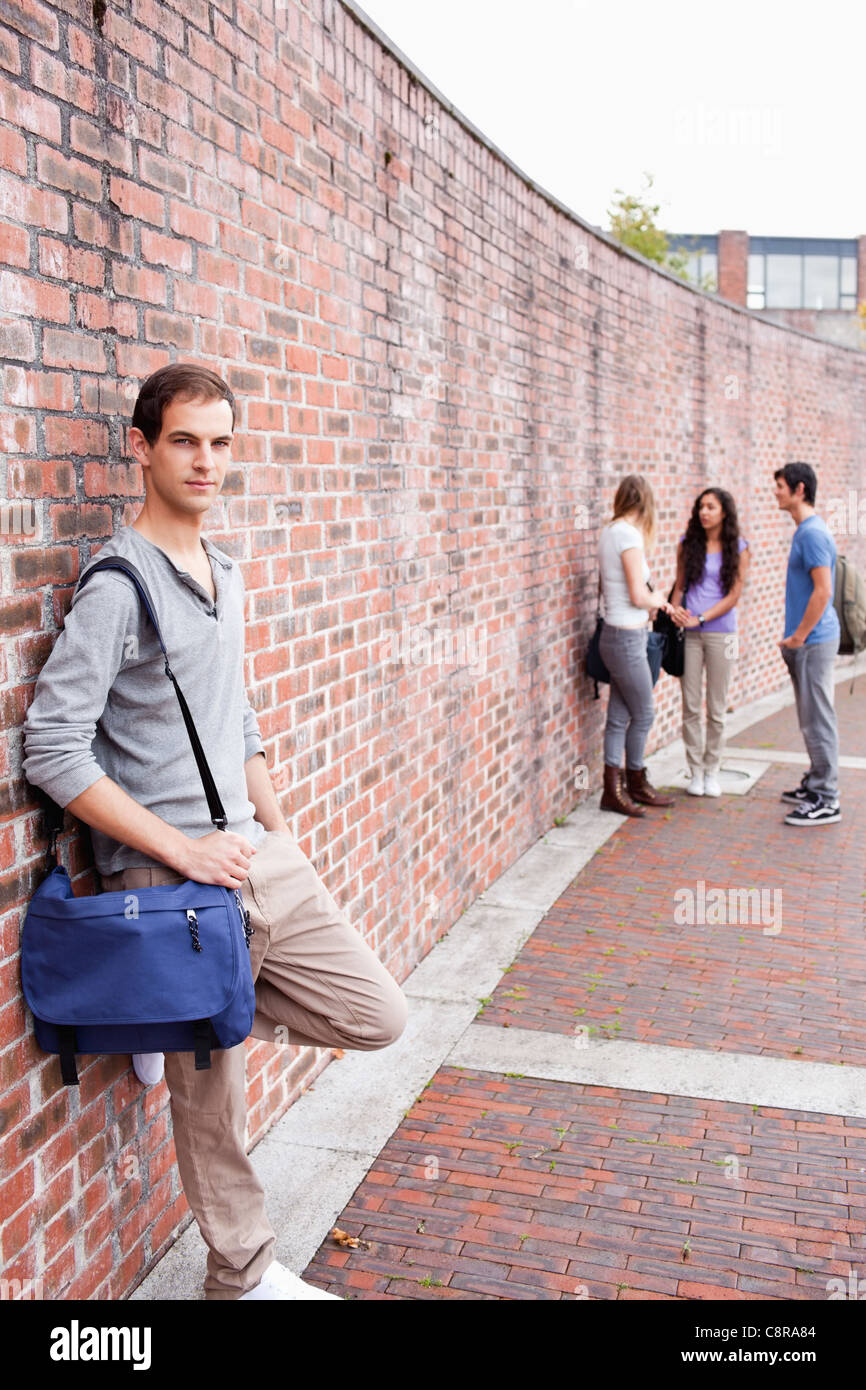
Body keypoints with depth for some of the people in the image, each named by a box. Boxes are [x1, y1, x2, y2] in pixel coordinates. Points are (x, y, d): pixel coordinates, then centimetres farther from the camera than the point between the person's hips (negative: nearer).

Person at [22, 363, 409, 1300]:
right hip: (174, 884, -7)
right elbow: (52, 750, -19)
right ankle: (243, 1277, 31)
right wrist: (184, 848, -19)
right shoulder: (118, 585, -14)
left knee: (378, 1018, 8)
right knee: (212, 1095, 8)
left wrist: (276, 830, 15)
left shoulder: (226, 574, 11)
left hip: (259, 860, 7)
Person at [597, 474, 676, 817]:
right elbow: (638, 596, -20)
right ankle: (636, 784, 22)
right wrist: (657, 599, 1)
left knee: (619, 716, 11)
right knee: (643, 714, 6)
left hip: (618, 635, 9)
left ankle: (613, 791, 18)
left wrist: (656, 603, 16)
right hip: (626, 638, -9)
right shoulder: (629, 534, -18)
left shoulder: (610, 531, 9)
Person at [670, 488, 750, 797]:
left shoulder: (738, 549, -1)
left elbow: (733, 597, -5)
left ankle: (712, 771, 18)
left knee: (716, 709, 6)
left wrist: (700, 619, -15)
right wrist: (675, 610, -9)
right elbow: (680, 585, 11)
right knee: (690, 707, 3)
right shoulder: (687, 545, 6)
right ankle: (695, 771, 14)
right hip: (689, 634, 2)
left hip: (720, 633, -2)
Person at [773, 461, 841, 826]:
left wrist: (798, 636, -17)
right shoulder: (804, 531, 15)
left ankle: (826, 801, 0)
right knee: (811, 719, 16)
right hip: (806, 641, 10)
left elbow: (823, 590, -22)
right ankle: (816, 784, 27)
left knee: (818, 720, -5)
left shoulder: (814, 533, -17)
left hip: (814, 641, -10)